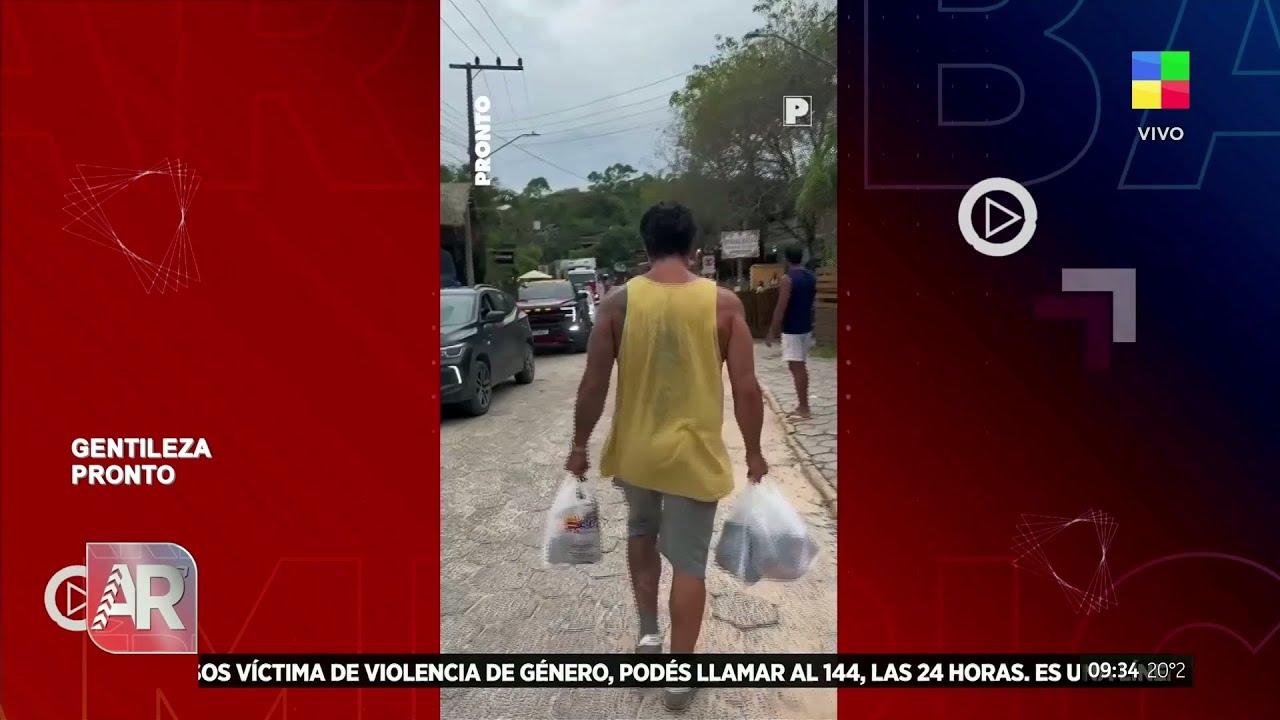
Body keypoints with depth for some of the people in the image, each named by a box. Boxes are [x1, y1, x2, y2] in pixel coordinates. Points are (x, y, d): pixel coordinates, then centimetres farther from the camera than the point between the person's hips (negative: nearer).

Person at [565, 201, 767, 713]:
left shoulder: (619, 301, -8)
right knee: (688, 562, 11)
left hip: (633, 451, 2)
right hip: (694, 454, -1)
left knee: (641, 531, 29)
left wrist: (579, 447, 7)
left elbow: (593, 386, -6)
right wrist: (754, 453, 4)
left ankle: (647, 632, 30)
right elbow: (746, 388, -9)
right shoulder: (723, 303, -10)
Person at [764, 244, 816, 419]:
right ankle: (803, 405, 23)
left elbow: (781, 308, -19)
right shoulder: (812, 277, 8)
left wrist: (772, 332, -15)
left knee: (796, 367, -4)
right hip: (806, 327, 8)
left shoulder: (787, 279, -16)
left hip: (791, 329, -8)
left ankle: (803, 408, -3)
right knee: (801, 366, 16)